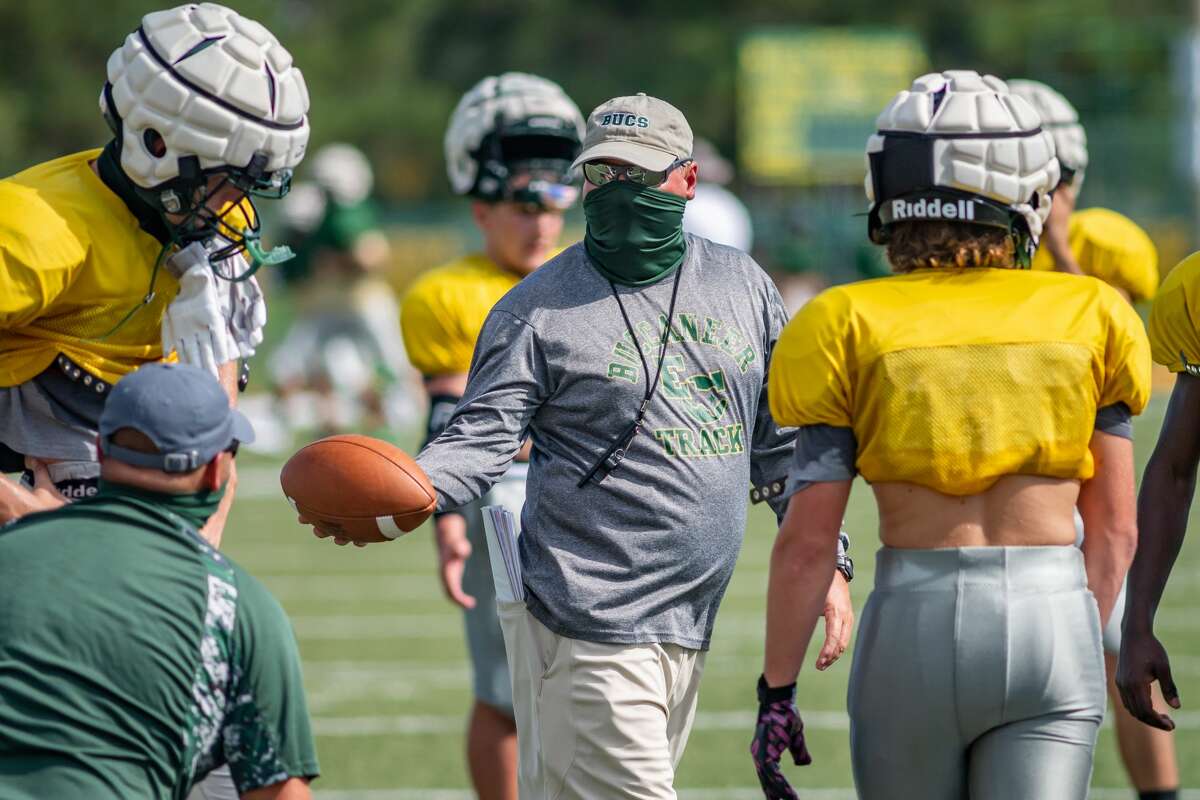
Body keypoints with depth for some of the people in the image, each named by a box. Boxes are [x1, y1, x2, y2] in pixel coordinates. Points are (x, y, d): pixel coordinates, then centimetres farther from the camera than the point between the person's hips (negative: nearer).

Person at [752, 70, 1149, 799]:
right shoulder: (1089, 318, 4)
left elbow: (809, 540, -4)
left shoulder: (851, 328, -1)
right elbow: (1116, 529, 8)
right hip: (1052, 612, 1)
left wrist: (777, 690, 3)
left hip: (914, 623, -1)